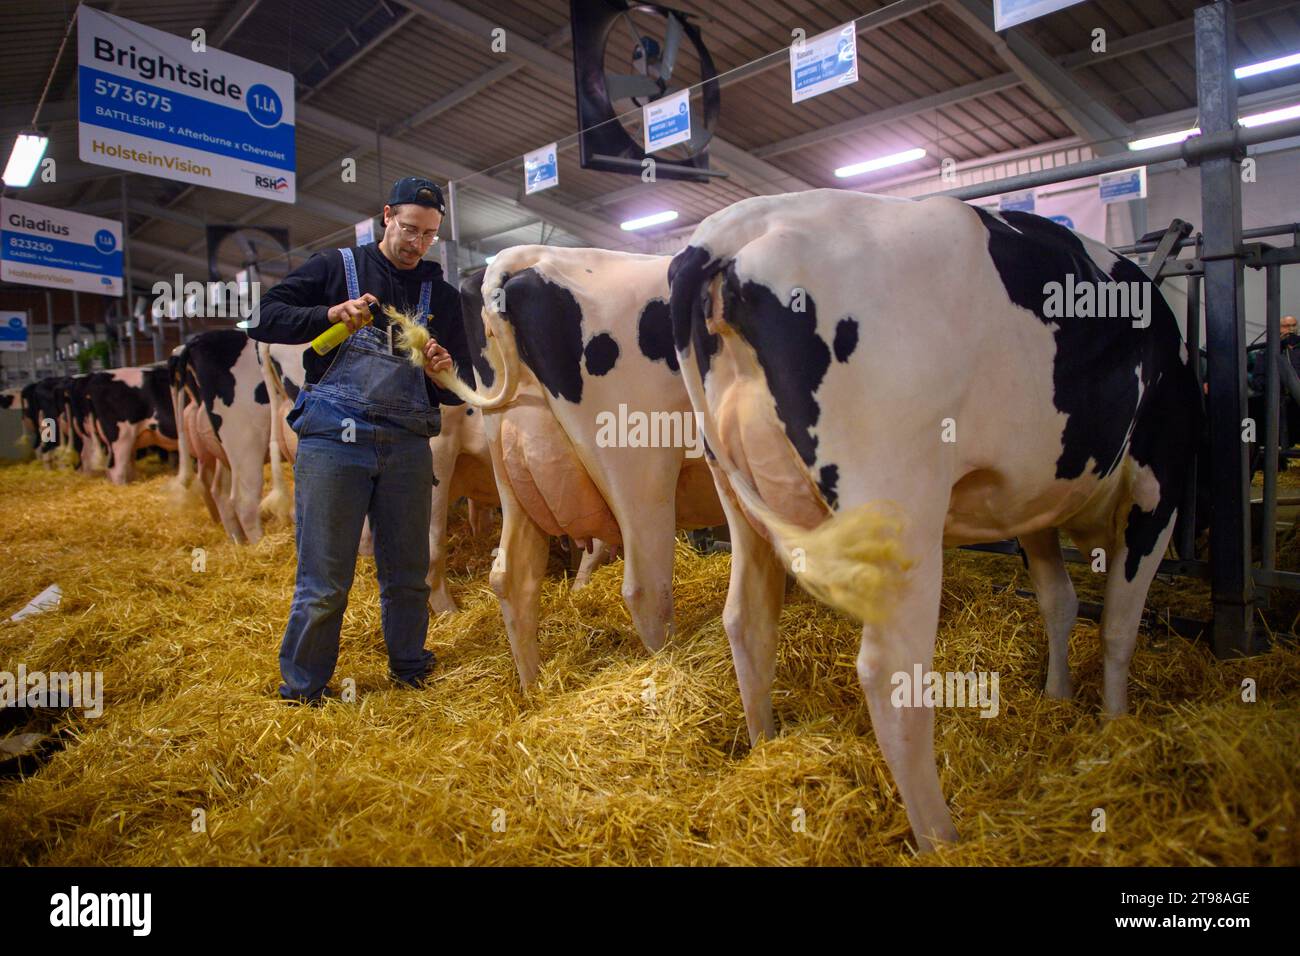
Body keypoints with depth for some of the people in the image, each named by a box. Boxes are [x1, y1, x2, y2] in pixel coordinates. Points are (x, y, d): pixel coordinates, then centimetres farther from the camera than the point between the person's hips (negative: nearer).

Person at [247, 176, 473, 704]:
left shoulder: (441, 293, 13)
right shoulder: (336, 268, 6)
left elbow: (460, 392, 12)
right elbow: (264, 318, -1)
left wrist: (445, 373, -12)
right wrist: (330, 316, -16)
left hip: (407, 445, 3)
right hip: (332, 441, -3)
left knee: (408, 574, 10)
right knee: (324, 580, 1)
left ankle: (411, 672, 29)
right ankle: (304, 691, 18)